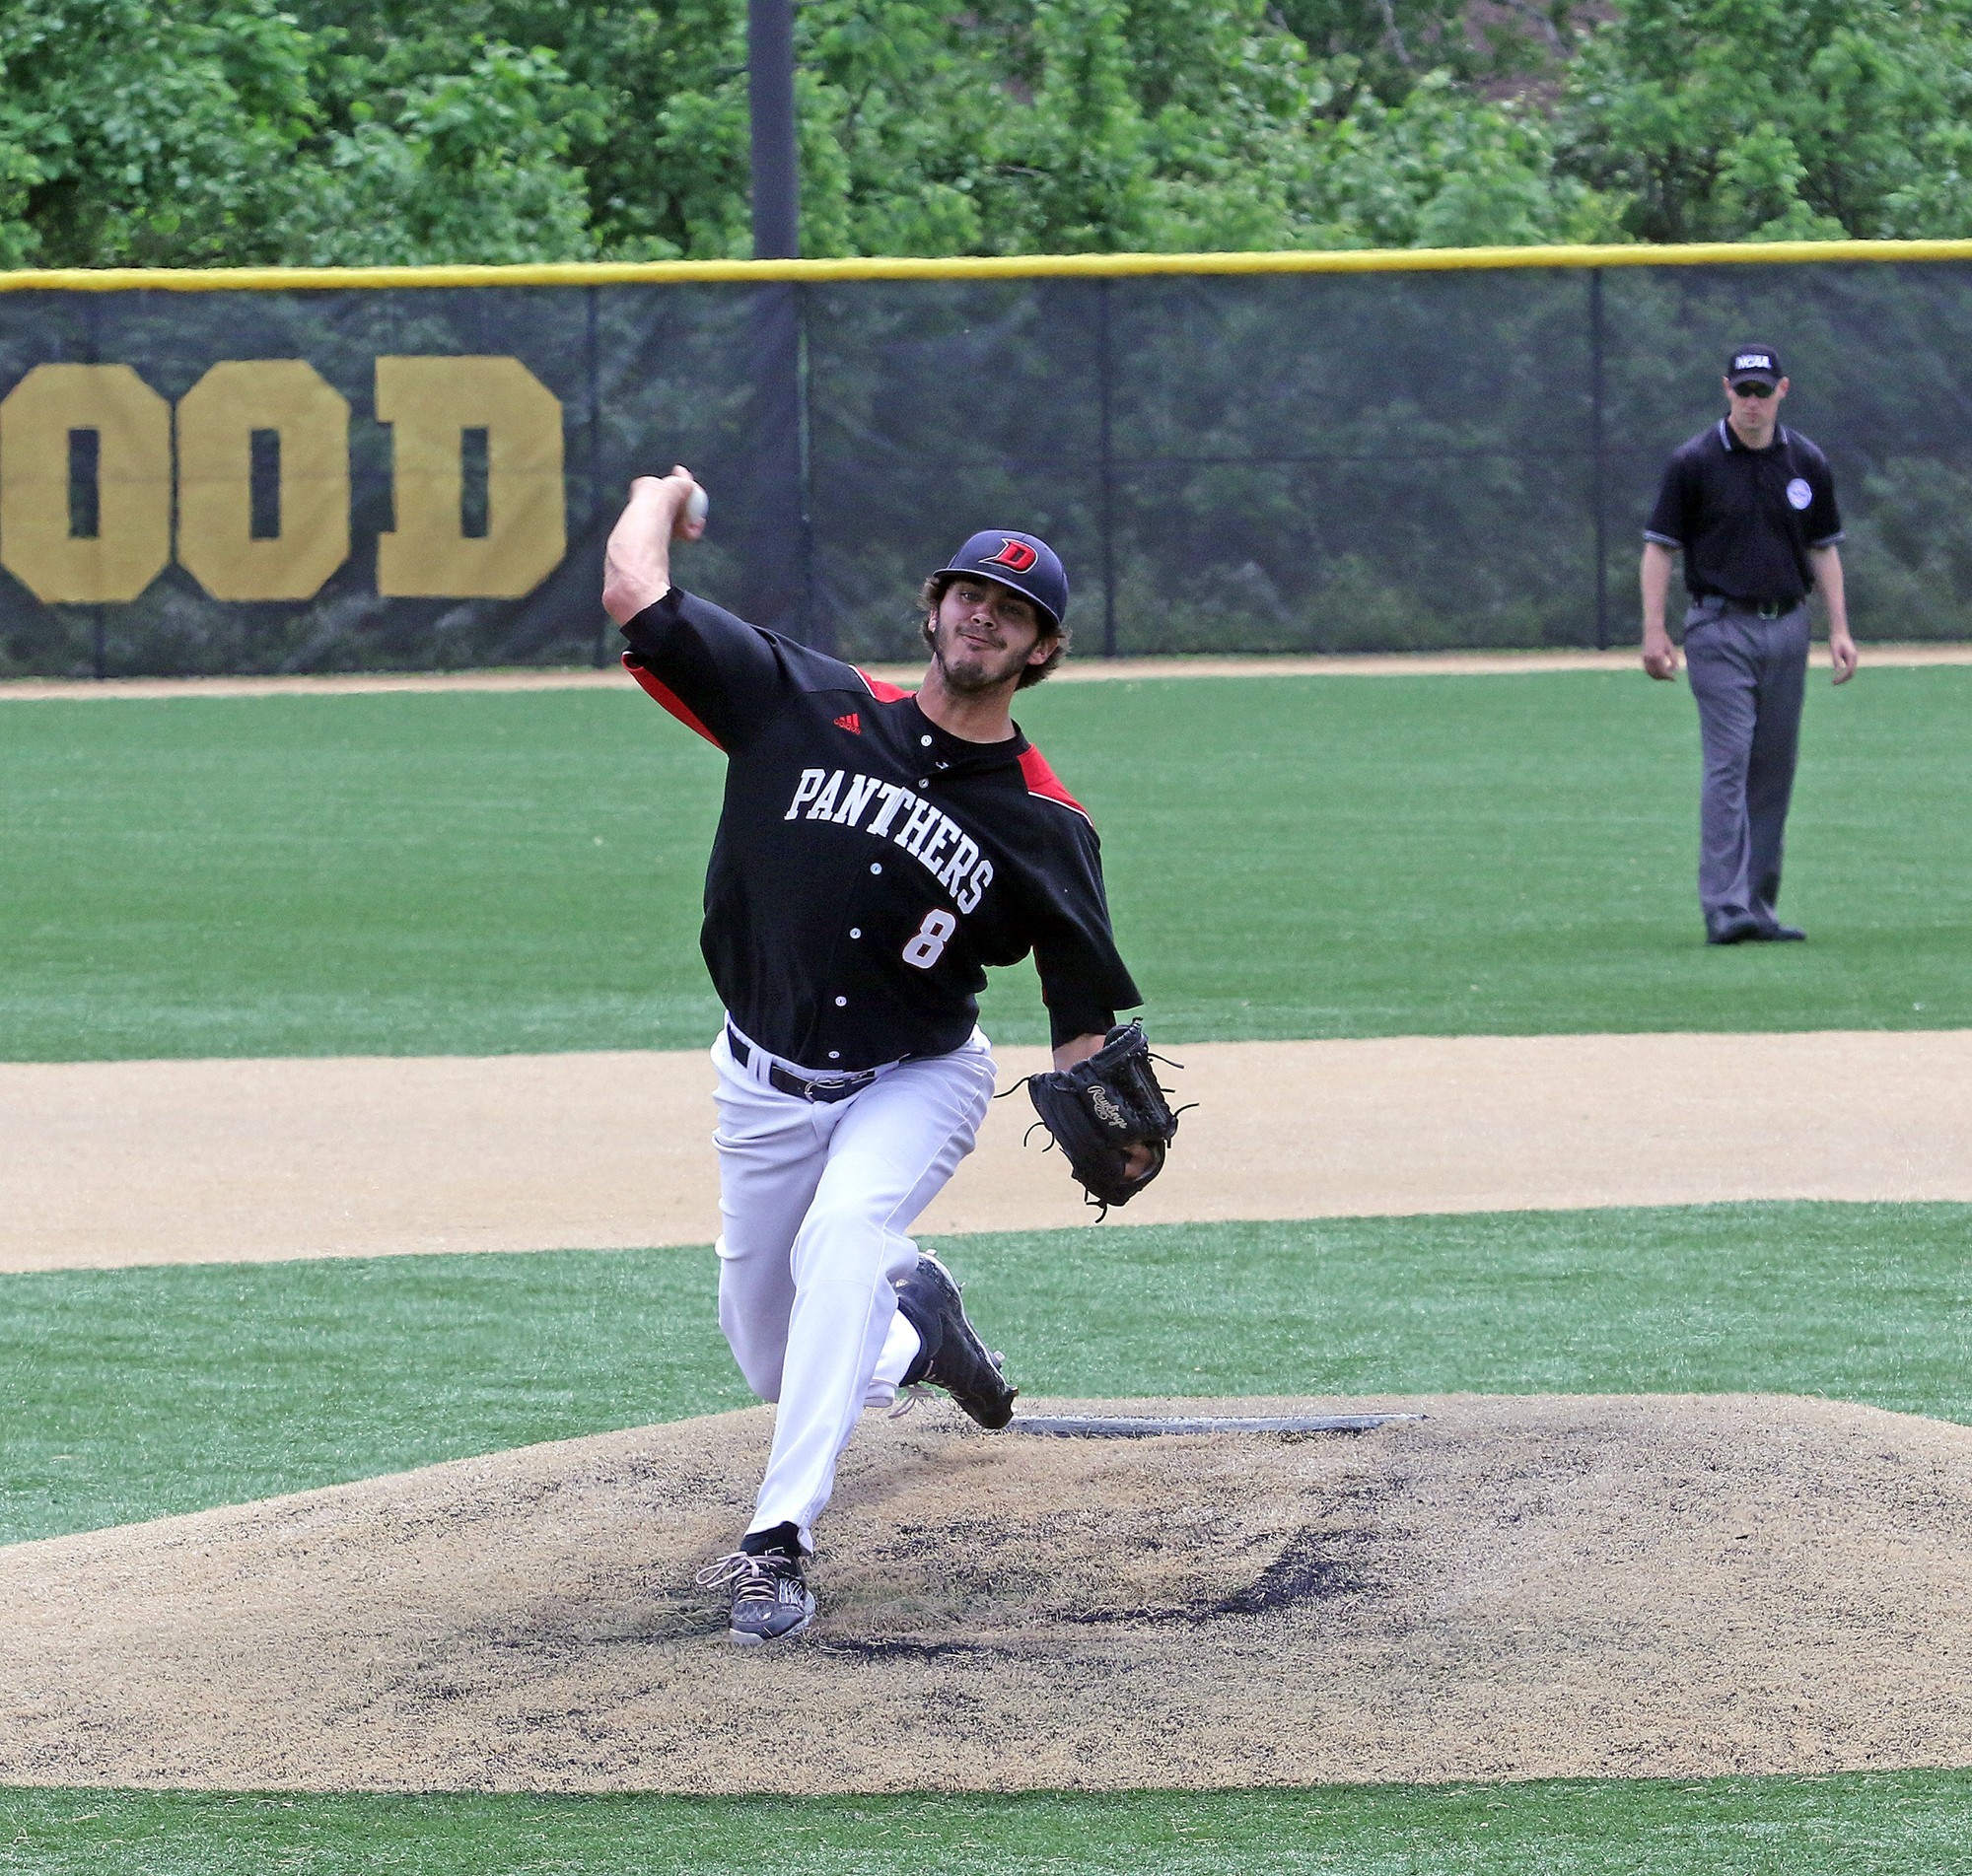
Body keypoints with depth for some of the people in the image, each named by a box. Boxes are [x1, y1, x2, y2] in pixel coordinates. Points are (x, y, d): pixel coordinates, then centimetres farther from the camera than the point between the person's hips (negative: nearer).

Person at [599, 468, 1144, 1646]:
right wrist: (663, 496, 4)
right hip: (767, 1088, 3)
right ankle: (914, 1323, 46)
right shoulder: (806, 707, -10)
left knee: (843, 1236, -34)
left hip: (915, 1084, -3)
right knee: (776, 1364, 9)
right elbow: (636, 597, -14)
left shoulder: (1045, 828, -10)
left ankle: (782, 1540, -36)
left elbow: (1087, 1018, -9)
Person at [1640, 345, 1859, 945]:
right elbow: (1660, 545, -2)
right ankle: (1724, 909, -17)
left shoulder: (1806, 463, 7)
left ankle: (1760, 908, 12)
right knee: (1728, 764, -13)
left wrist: (1838, 628, 7)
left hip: (1786, 626, 5)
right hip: (1720, 630, -5)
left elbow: (1823, 548, 15)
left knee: (1774, 771, 6)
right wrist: (1654, 629, -11)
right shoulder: (1694, 462, -5)